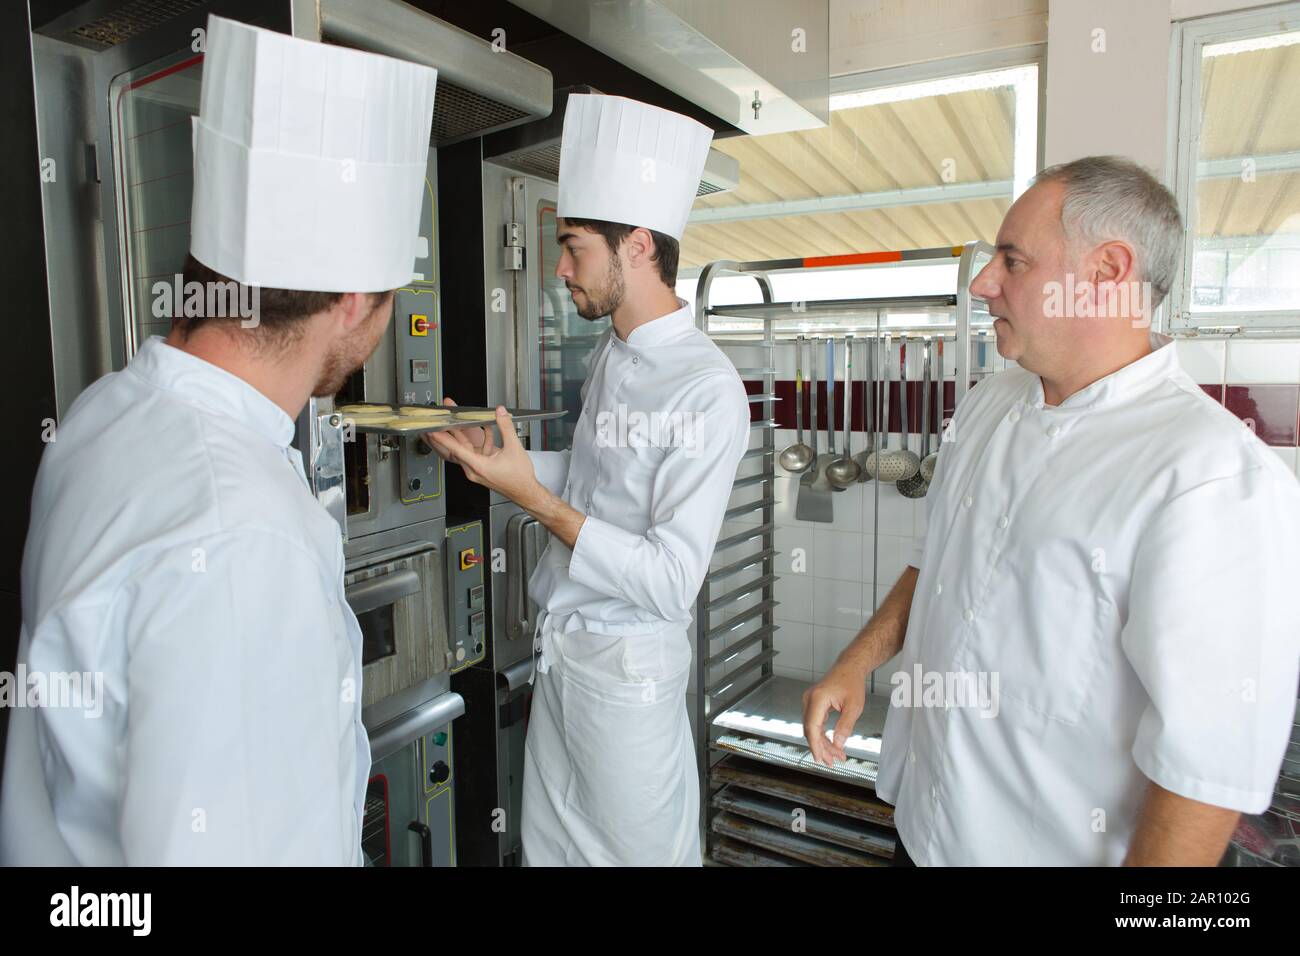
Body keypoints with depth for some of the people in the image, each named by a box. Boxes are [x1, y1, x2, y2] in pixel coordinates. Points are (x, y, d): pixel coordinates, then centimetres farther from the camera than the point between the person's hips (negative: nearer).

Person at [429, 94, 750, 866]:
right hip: (561, 649, 8)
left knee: (638, 849, 12)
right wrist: (492, 455, 5)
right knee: (549, 844, 21)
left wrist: (534, 497, -25)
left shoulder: (708, 389, -22)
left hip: (628, 665, -8)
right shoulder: (612, 353, 6)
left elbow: (672, 580, -25)